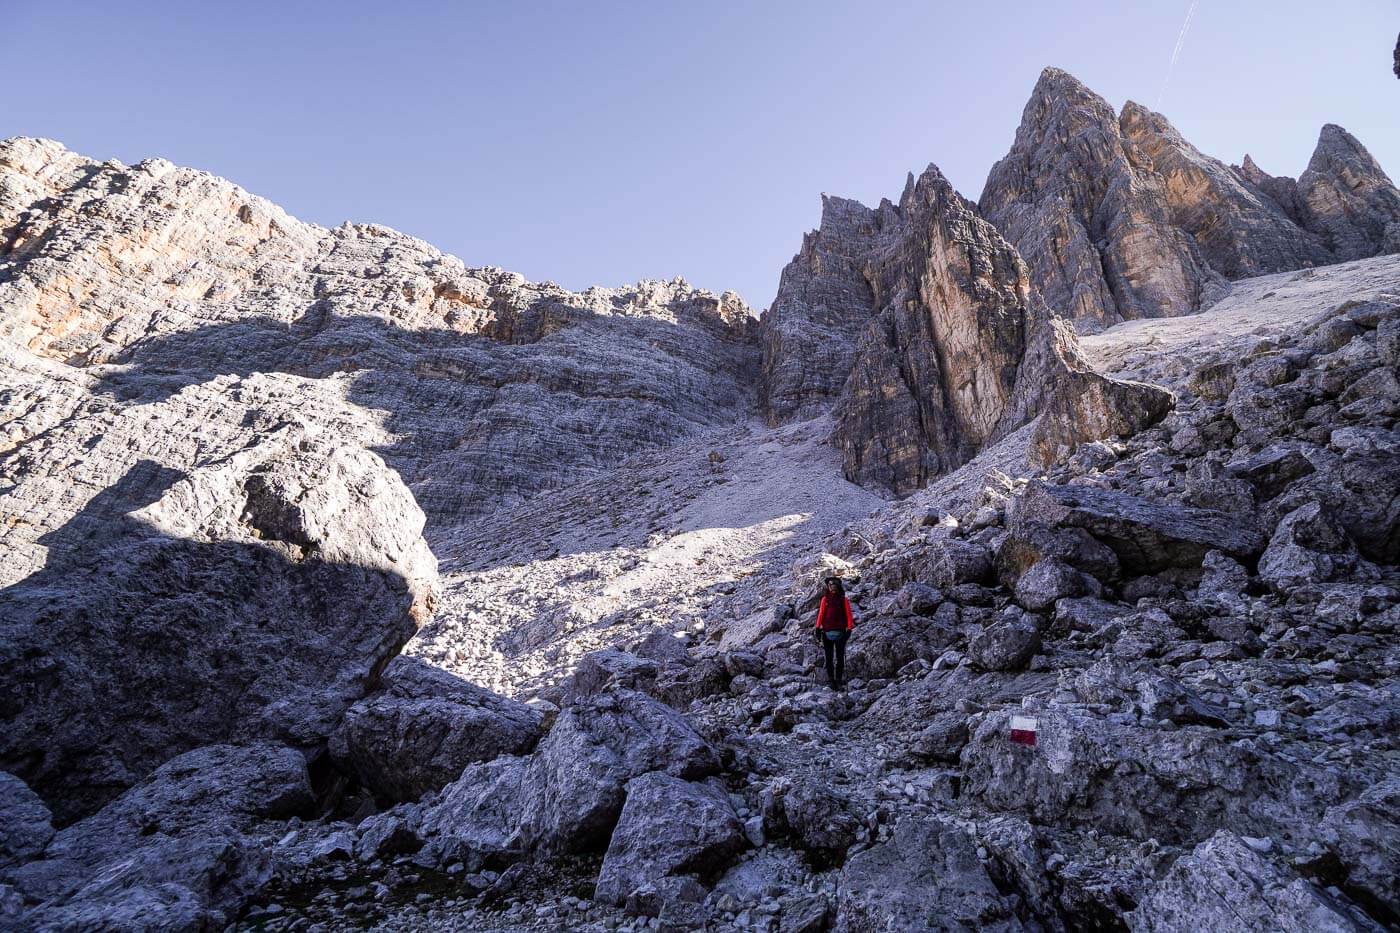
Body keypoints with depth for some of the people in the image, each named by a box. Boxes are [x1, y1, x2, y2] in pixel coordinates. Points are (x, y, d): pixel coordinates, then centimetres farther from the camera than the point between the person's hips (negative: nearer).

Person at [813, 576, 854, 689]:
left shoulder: (843, 600, 3)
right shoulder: (825, 599, 7)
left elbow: (848, 615, -1)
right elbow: (821, 614, 6)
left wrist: (849, 629, -9)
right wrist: (818, 629, 1)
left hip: (840, 632, -2)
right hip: (827, 632, 2)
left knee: (840, 657, 2)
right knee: (829, 657, 5)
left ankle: (839, 679, 7)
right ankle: (830, 679, 11)